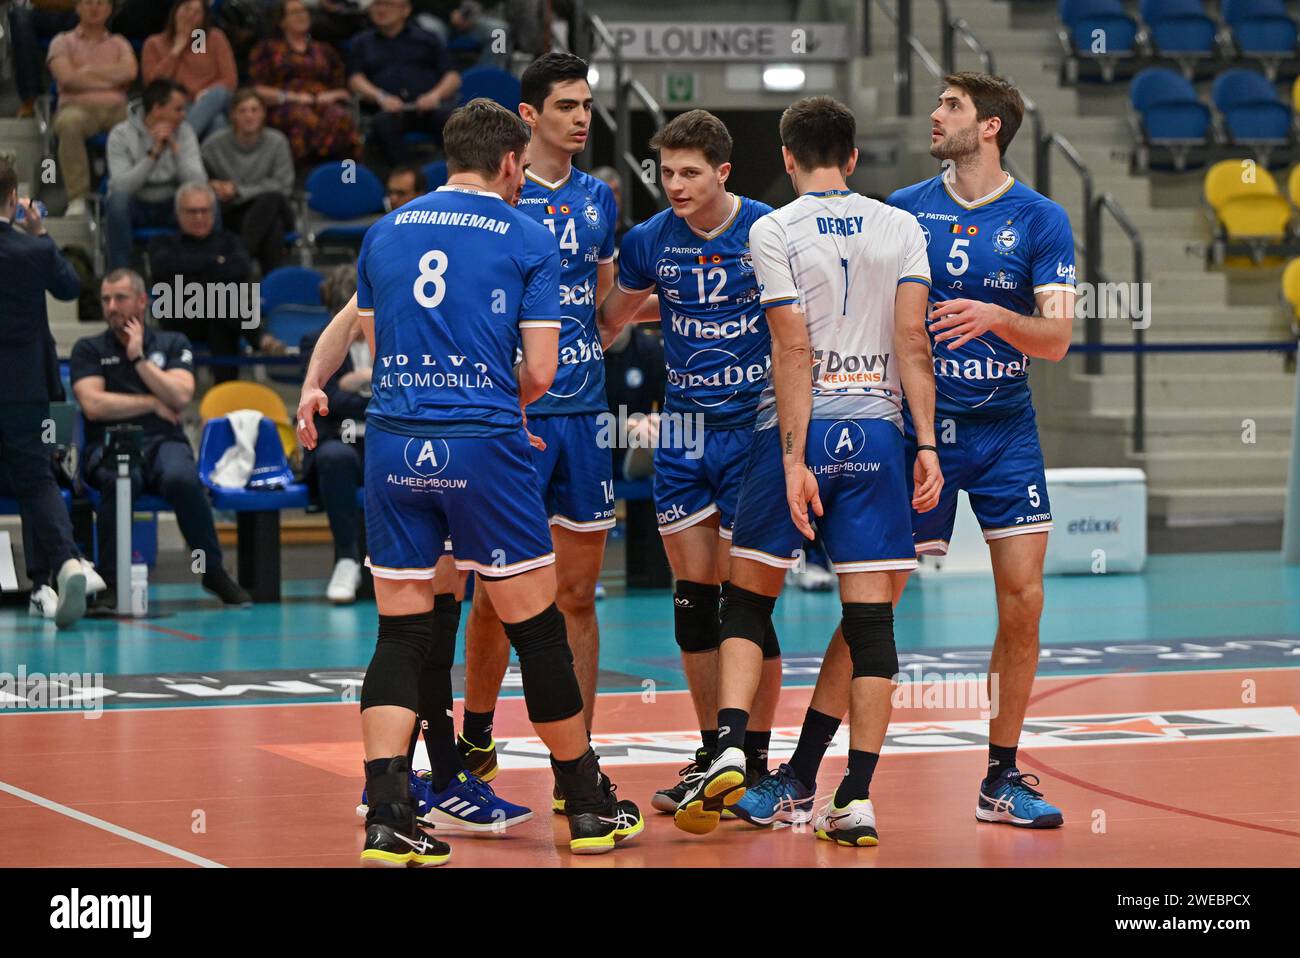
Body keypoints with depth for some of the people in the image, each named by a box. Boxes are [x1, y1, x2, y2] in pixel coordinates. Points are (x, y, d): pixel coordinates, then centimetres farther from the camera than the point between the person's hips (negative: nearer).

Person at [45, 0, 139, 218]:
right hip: (78, 106, -2)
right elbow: (66, 77, -3)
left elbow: (129, 72, 1)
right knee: (70, 123, -40)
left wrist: (87, 70, 1)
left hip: (116, 108, 2)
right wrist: (111, 78, 2)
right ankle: (77, 198, -38)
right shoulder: (63, 42, 17)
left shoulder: (119, 43, 23)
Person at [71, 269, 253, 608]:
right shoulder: (89, 349, 14)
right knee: (120, 479, -39)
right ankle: (111, 580, -28)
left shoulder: (173, 344, 17)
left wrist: (139, 358, 1)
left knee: (182, 478, -36)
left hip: (163, 442, 1)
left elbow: (180, 397, -1)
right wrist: (152, 404, 1)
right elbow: (93, 405, -3)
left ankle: (213, 571, -20)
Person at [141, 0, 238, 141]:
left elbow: (230, 80, 5)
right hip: (176, 108, -2)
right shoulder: (154, 44, 13)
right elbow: (151, 82, -1)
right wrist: (176, 51, 0)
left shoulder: (215, 38, 12)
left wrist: (206, 94, -15)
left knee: (218, 93, -37)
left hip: (212, 104, 2)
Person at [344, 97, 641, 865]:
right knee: (536, 627, 7)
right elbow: (540, 372, -3)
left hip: (394, 447, 4)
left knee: (401, 635, 7)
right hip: (483, 448, -4)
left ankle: (387, 817, -5)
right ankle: (590, 807, 18)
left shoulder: (385, 233, 13)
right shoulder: (528, 239, 1)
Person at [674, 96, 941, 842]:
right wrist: (928, 443, -1)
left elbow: (794, 350, -9)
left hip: (800, 427, -2)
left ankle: (729, 752, -5)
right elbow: (913, 341, -1)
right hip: (876, 427, 2)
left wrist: (795, 458, -10)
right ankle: (857, 800, -1)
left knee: (748, 605, 12)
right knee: (870, 623, 1)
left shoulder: (775, 231, -2)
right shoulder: (901, 228, 7)